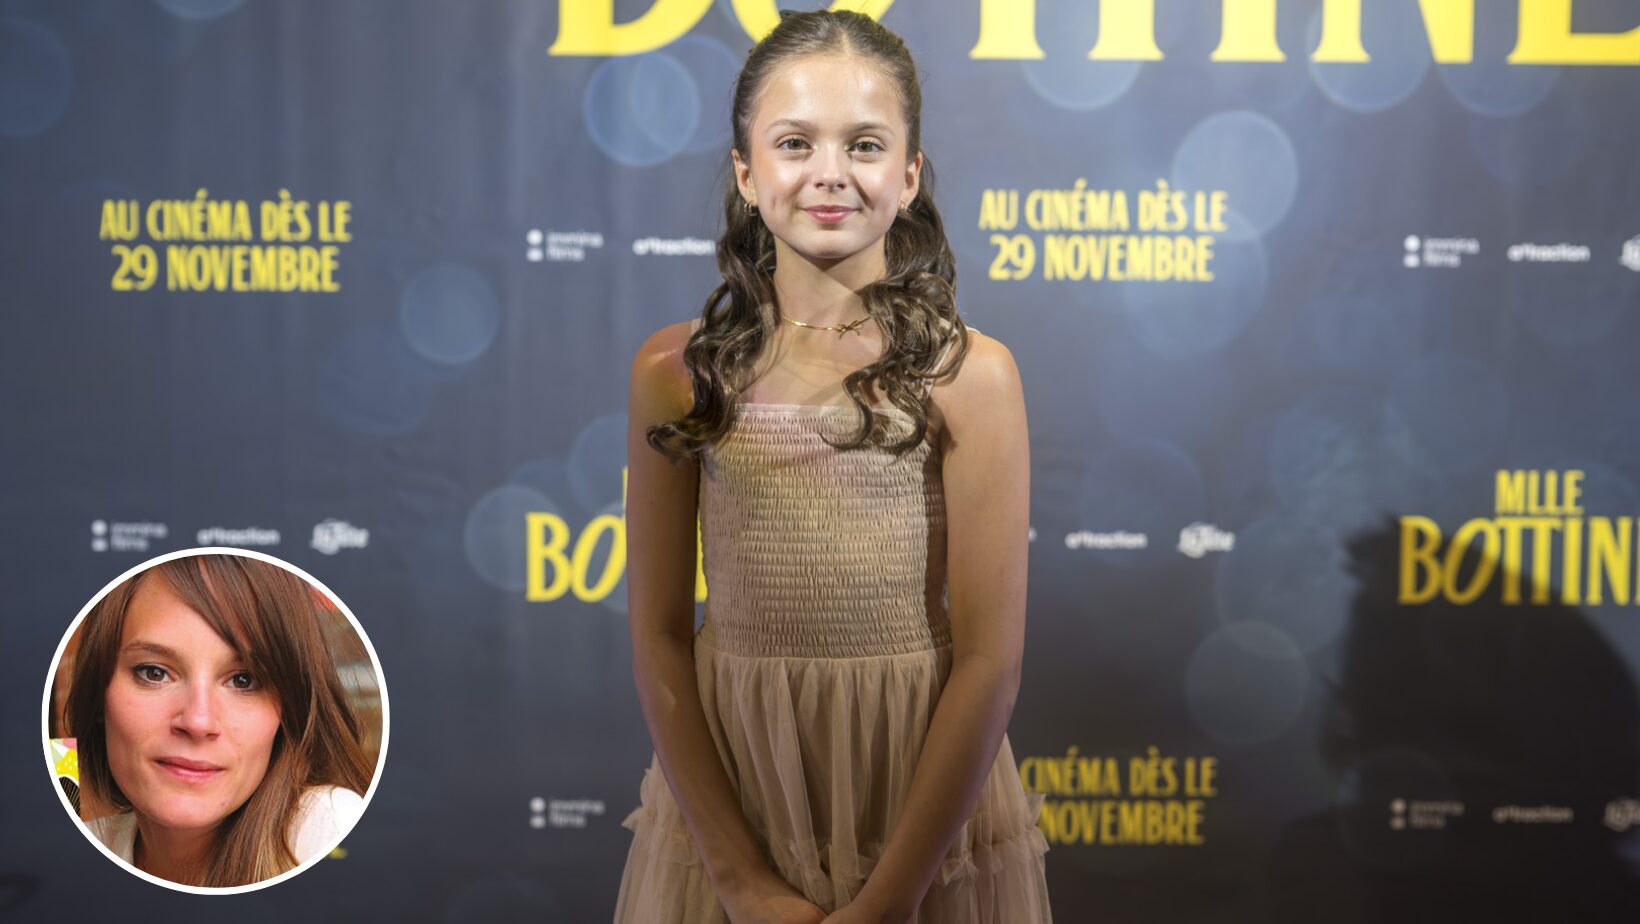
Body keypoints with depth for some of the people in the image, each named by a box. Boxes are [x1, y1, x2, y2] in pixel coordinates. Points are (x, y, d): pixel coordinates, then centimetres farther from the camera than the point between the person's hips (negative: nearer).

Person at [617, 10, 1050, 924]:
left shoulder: (969, 374, -9)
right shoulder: (675, 371, -3)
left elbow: (990, 661, -10)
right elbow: (659, 639, -2)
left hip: (924, 805, -1)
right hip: (725, 784, 2)